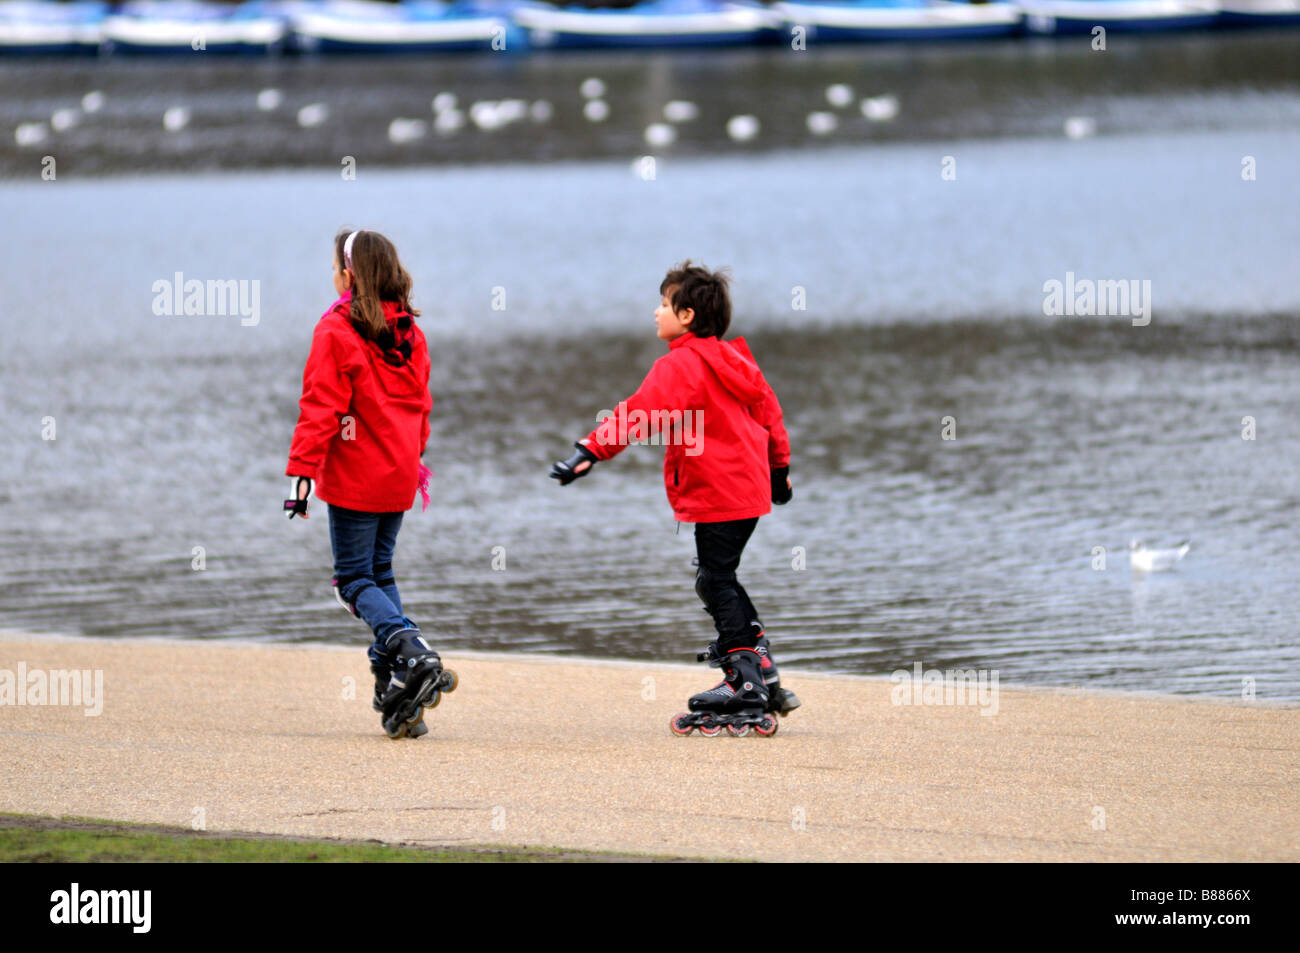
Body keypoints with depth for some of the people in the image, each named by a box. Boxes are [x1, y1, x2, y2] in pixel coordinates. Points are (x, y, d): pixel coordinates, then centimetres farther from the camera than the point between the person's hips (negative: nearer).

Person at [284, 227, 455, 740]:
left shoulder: (337, 330, -12)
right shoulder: (409, 332, 7)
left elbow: (320, 408, -16)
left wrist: (301, 470, -15)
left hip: (355, 477, -6)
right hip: (399, 477, 6)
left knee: (354, 577, 1)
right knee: (380, 572, 15)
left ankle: (413, 653, -21)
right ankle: (397, 682, 4)